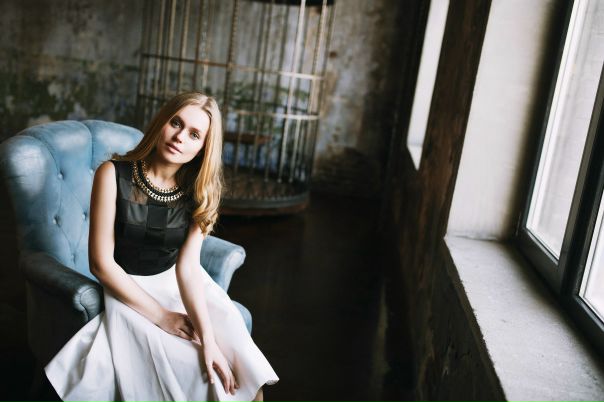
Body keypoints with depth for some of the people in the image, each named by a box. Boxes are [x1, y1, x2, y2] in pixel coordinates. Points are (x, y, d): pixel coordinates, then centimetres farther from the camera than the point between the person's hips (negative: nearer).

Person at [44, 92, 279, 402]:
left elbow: (188, 267, -16)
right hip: (126, 289, -3)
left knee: (235, 363, -13)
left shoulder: (200, 193, -7)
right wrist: (161, 315, -17)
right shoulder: (113, 175, -16)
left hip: (176, 283, 3)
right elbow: (101, 262, -15)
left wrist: (209, 339, -28)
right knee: (190, 368, -21)